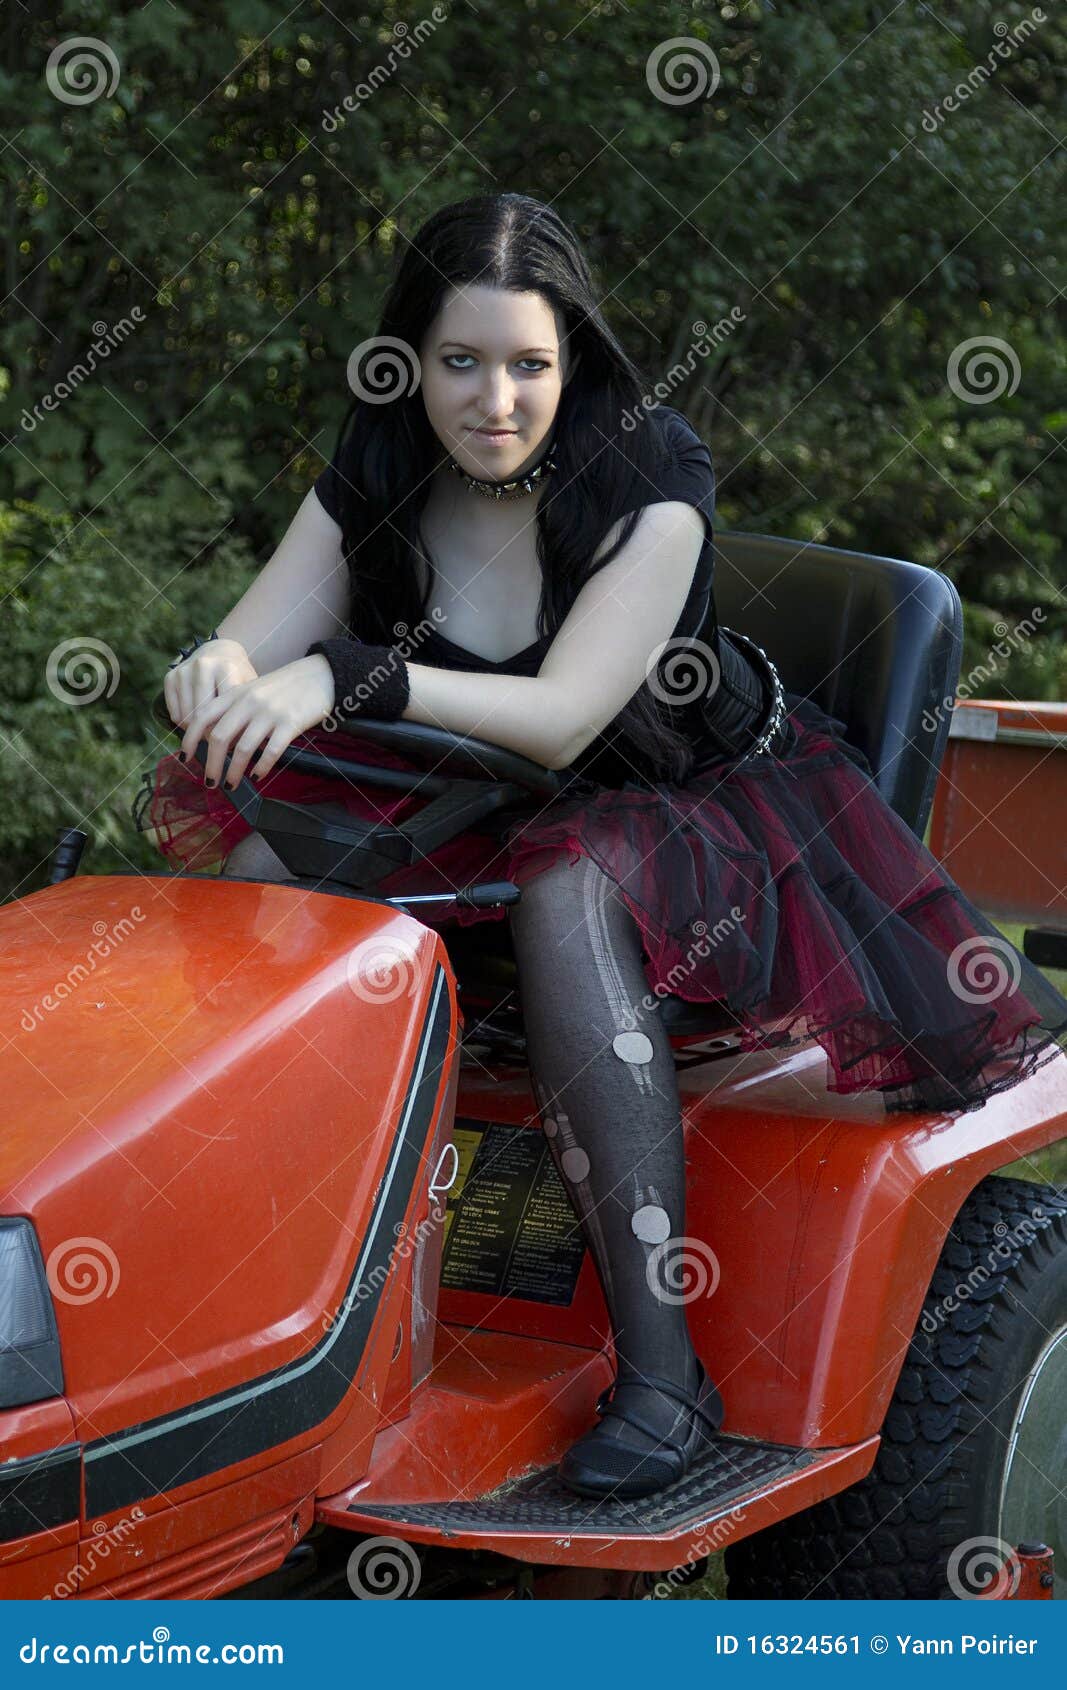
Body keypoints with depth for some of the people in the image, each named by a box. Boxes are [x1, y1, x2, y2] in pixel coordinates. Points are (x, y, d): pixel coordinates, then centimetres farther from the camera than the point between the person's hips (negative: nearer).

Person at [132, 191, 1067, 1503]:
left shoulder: (650, 485, -21)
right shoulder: (373, 485, -6)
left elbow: (560, 719, -32)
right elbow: (248, 651, -12)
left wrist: (345, 676, -46)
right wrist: (217, 674, -38)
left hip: (713, 801, -5)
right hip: (494, 812, 5)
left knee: (566, 889, -40)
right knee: (216, 808, -16)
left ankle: (661, 1367, -38)